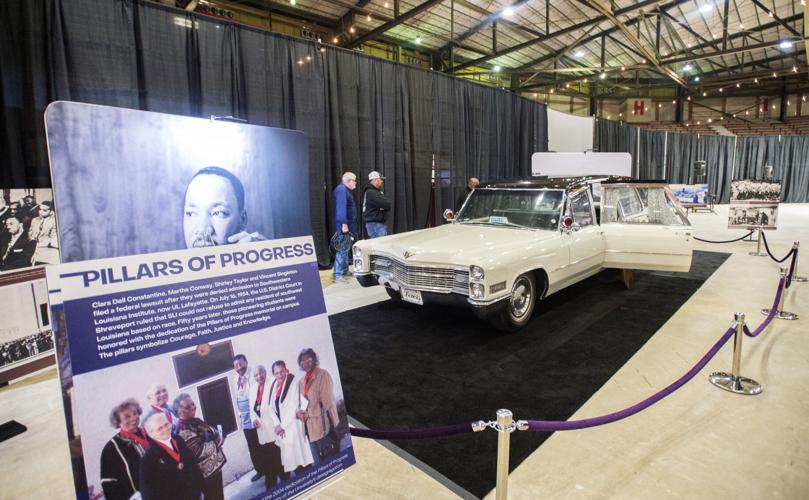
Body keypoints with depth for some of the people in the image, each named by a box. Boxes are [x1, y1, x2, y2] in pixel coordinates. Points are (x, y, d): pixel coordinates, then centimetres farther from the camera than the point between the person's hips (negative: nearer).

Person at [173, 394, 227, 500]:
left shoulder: (197, 421, 3)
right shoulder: (183, 431, -22)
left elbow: (219, 436, 4)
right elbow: (200, 452, -27)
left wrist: (209, 431, -16)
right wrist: (215, 442, -12)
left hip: (216, 464, 8)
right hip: (207, 471, -8)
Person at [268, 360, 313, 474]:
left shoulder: (293, 383, -9)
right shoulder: (273, 386, 9)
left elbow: (293, 406, -14)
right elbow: (271, 407, 6)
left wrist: (283, 425, -12)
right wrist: (277, 425, -7)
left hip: (292, 425, -5)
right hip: (280, 427, 5)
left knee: (298, 452, -4)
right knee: (286, 453, 6)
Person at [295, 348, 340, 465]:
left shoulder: (323, 374, -7)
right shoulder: (301, 381, 12)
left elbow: (327, 400, -11)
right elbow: (301, 402, 16)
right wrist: (299, 412, -6)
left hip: (324, 425, -6)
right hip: (310, 427, 6)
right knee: (318, 462, 15)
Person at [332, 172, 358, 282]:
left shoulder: (345, 190, 19)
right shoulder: (341, 190, -14)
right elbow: (341, 208, -24)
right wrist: (344, 224, -29)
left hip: (348, 225, 11)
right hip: (343, 226, -11)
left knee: (346, 249, 18)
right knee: (343, 250, -11)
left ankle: (344, 271, 28)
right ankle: (338, 275, -11)